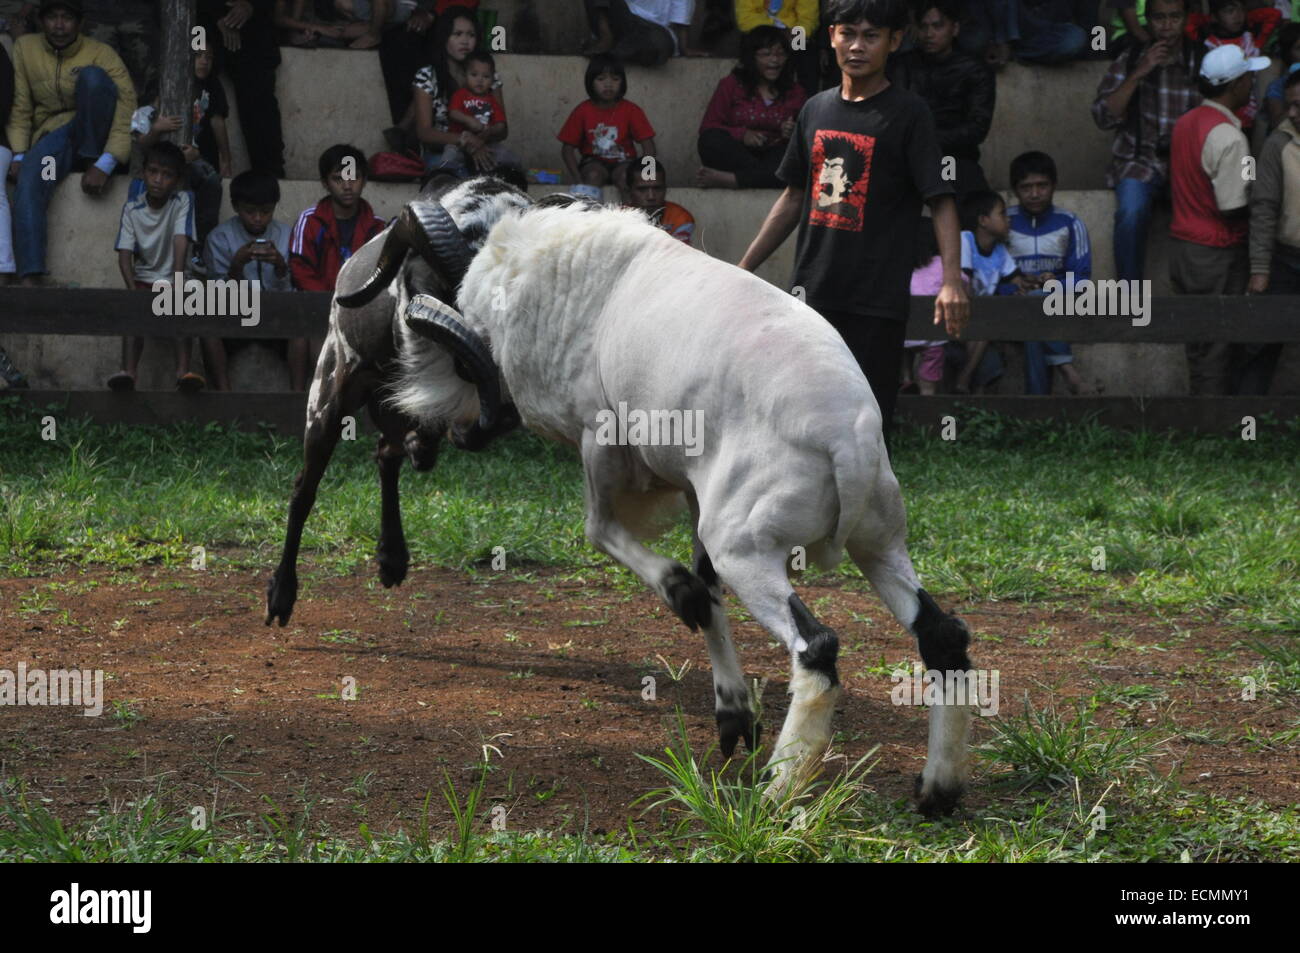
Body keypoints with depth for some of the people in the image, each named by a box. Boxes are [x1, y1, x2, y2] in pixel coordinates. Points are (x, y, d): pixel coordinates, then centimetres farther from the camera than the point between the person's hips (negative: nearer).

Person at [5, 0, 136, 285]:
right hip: (52, 137, 1)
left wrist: (104, 165, -28)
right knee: (30, 177, -34)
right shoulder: (25, 48, 0)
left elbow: (127, 109, -18)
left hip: (93, 135, -1)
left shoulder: (101, 54, -9)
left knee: (92, 75, -28)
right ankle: (29, 277, -46)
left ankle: (92, 161, -15)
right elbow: (19, 107, -1)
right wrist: (18, 154, -16)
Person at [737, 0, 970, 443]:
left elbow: (940, 202, -11)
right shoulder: (816, 110, 11)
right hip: (811, 293, 6)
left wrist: (951, 280, -24)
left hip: (876, 303, -6)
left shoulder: (908, 113, -6)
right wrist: (743, 269, 19)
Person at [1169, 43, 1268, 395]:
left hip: (1181, 244, 8)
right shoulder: (1229, 138, -21)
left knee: (1198, 345, 16)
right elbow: (1233, 211, -22)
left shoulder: (1185, 123, 7)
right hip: (1217, 255, -8)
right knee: (1218, 351, -1)